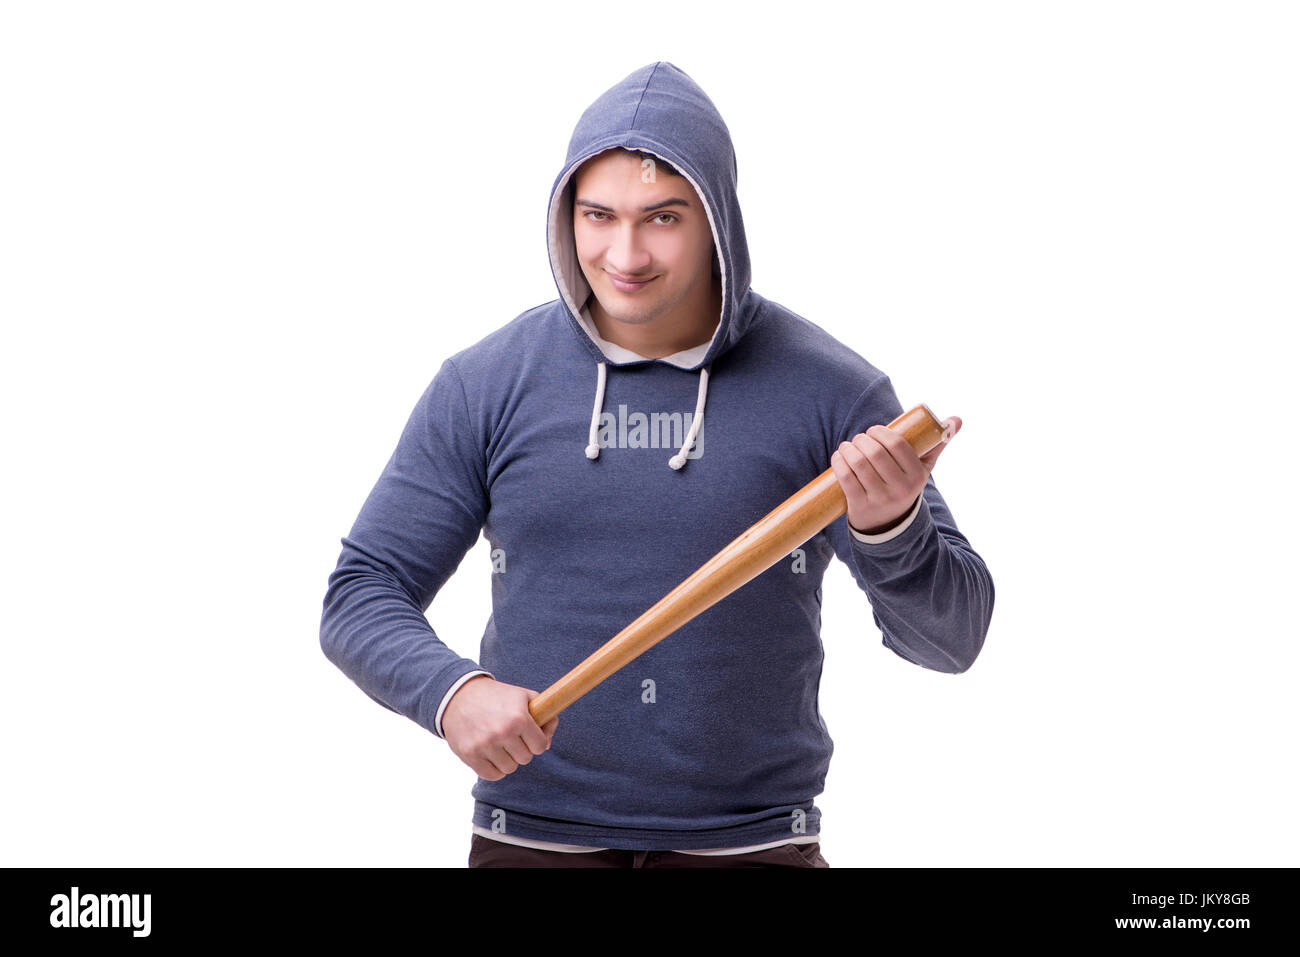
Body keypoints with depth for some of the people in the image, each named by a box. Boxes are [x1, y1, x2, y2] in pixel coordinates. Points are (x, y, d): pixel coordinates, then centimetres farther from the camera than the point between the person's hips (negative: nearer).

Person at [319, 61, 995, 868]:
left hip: (751, 845, -1)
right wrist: (451, 691, -20)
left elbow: (952, 636, -6)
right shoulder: (485, 386, -2)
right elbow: (361, 596, 0)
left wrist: (892, 528, -27)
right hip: (532, 838, 1)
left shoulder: (830, 391, -6)